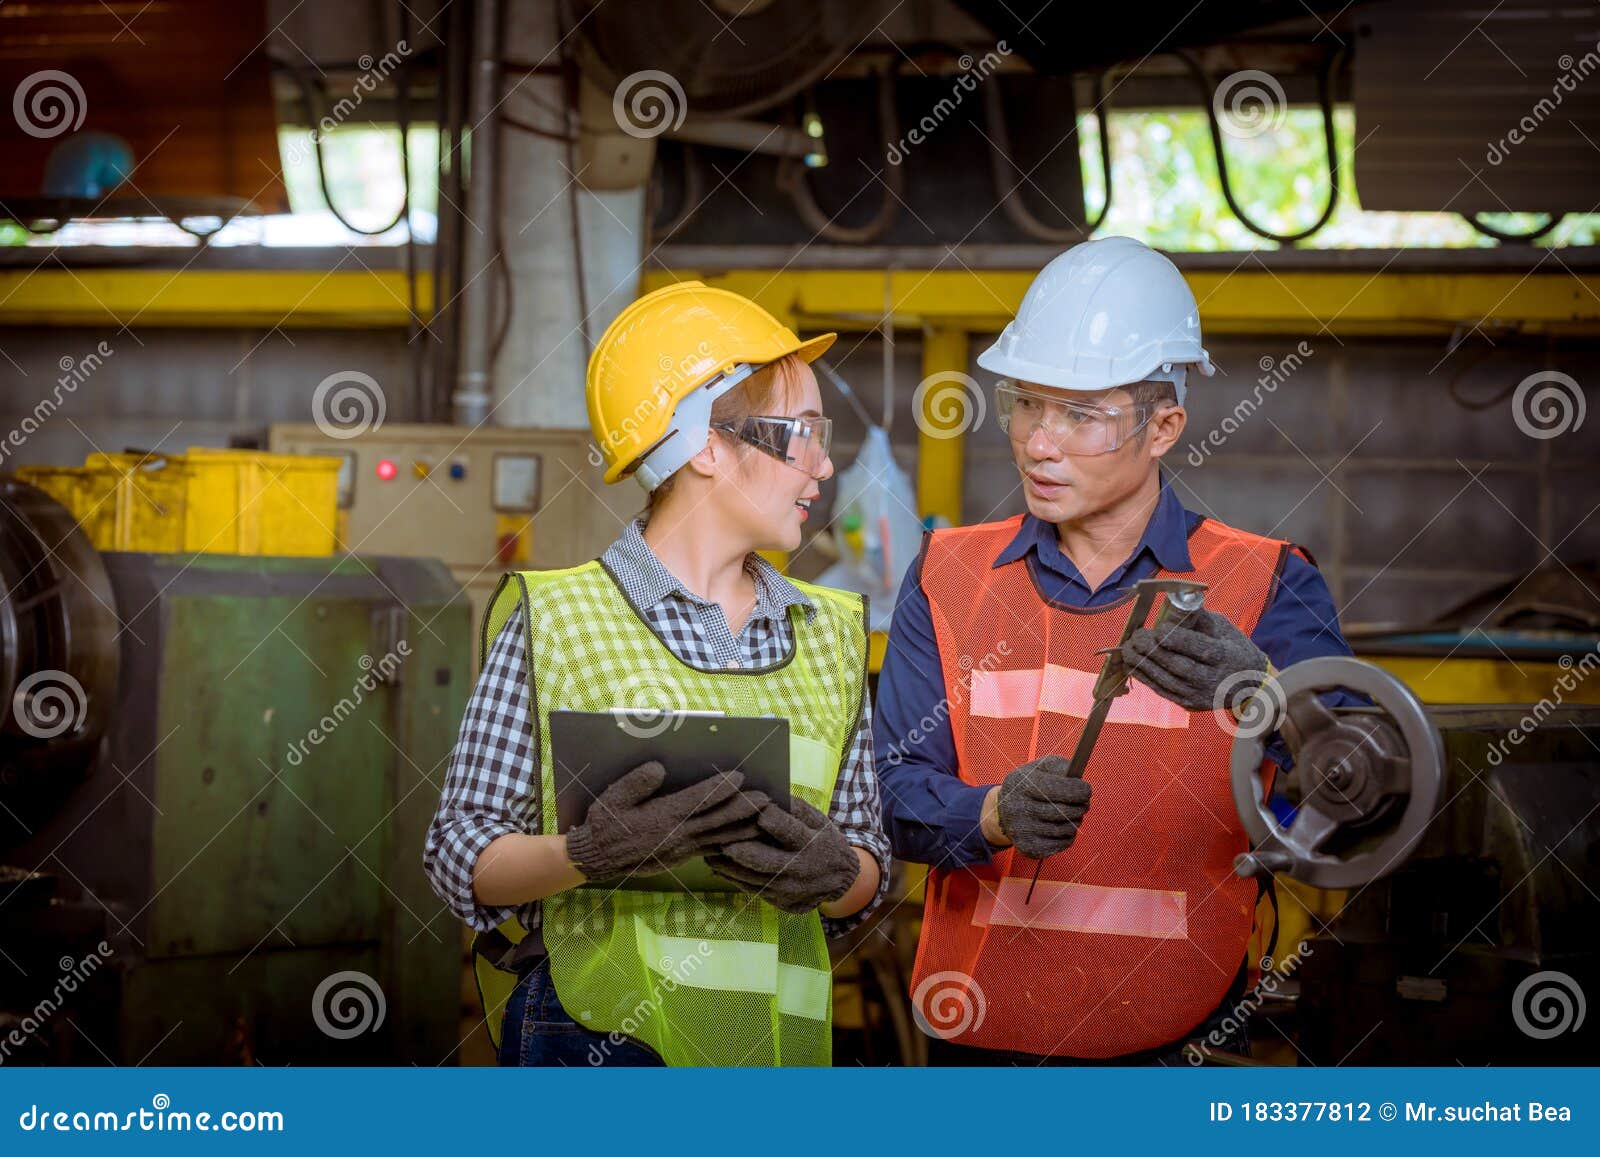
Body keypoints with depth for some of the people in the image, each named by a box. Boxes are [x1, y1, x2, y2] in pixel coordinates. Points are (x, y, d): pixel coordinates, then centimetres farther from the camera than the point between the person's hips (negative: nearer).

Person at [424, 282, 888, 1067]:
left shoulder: (829, 635, 12)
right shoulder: (556, 621, -2)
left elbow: (870, 873, 13)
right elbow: (461, 856, -3)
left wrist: (830, 872, -10)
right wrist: (589, 855, -22)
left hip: (773, 1041, 4)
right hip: (591, 1031, -4)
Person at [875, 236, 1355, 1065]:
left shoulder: (1262, 586, -3)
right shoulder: (948, 577, 4)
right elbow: (902, 794, -4)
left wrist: (1257, 698, -39)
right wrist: (996, 814, -26)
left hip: (1176, 1043, -2)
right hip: (980, 1037, 2)